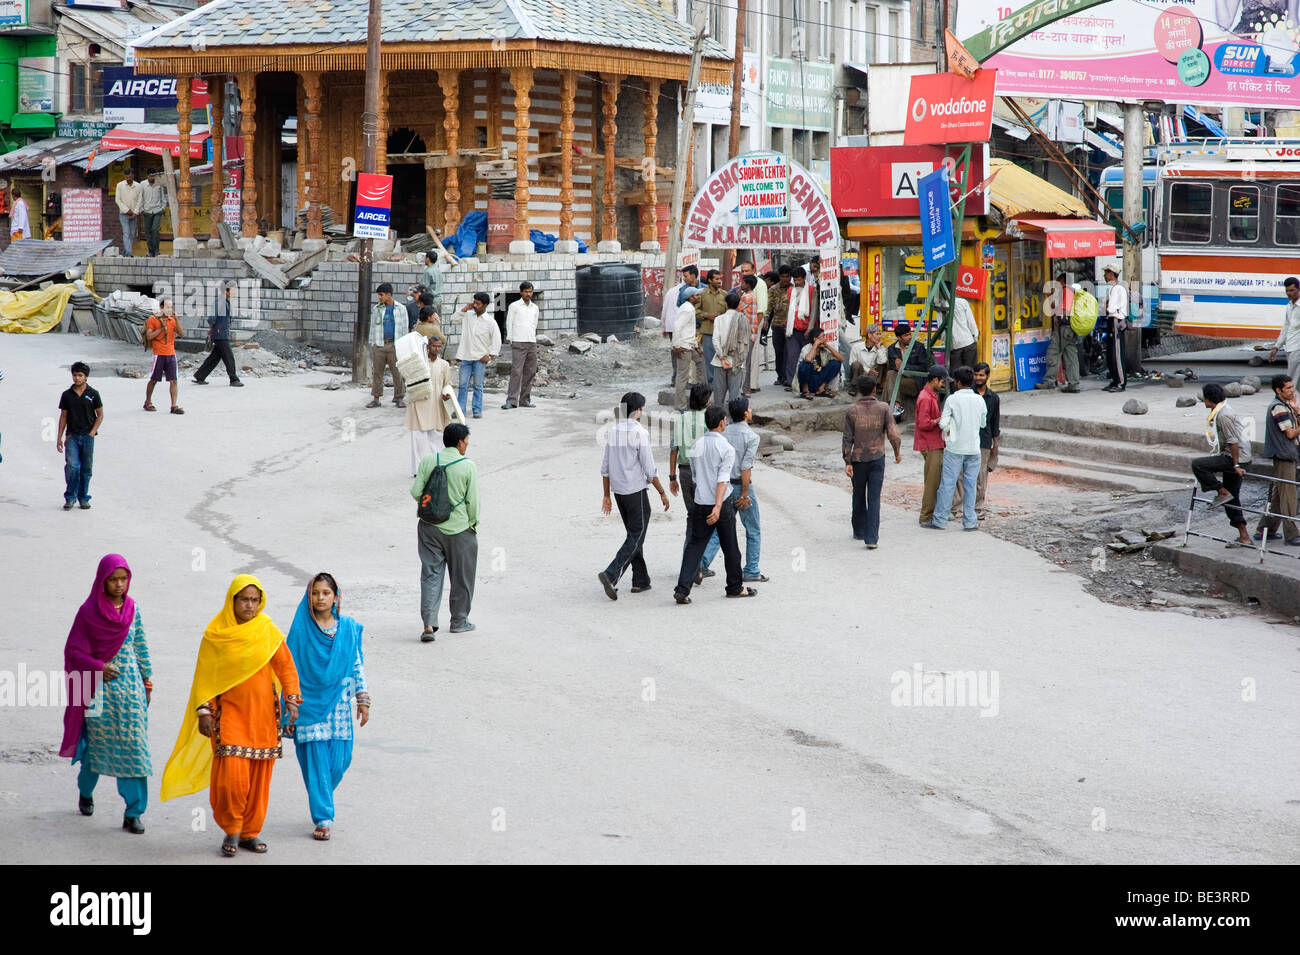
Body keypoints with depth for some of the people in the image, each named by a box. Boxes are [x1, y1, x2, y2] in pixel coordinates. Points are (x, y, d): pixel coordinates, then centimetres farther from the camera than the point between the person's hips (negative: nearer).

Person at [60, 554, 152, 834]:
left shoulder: (132, 609, 4)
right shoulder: (88, 612, -6)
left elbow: (140, 647, 11)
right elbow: (73, 650, -4)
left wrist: (147, 681, 11)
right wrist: (97, 667, -17)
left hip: (131, 685, 2)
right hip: (100, 686, -2)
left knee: (133, 746, -4)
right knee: (98, 744, 7)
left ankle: (133, 813, -1)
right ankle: (85, 791, 37)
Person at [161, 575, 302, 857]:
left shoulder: (268, 630, 1)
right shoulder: (215, 634, -2)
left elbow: (286, 665, 1)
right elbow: (204, 676, 1)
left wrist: (291, 700, -12)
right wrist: (204, 711, -7)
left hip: (262, 715, 2)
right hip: (229, 714, -2)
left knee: (258, 778, 4)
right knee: (232, 775, -14)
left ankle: (250, 833, 18)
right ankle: (231, 830, 4)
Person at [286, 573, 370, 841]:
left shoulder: (349, 628, 4)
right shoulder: (300, 629, -4)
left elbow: (357, 666, 10)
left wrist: (363, 700, 7)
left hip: (339, 704, 3)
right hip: (310, 705, -3)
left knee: (339, 761, 2)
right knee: (315, 760, -6)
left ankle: (322, 802, 30)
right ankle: (323, 818, 0)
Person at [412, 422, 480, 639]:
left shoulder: (427, 461, -3)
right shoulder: (468, 467, -12)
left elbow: (416, 492, -4)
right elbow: (473, 501, -11)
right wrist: (473, 523, 6)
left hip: (429, 526, 3)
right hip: (459, 528, -3)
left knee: (431, 574, 5)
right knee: (461, 577, 14)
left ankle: (429, 623, -8)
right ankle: (459, 621, 25)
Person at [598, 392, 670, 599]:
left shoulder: (612, 432, 5)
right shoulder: (640, 433, -15)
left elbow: (605, 468, 7)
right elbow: (649, 469, -14)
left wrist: (607, 495, 15)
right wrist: (662, 493, -2)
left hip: (618, 491, 7)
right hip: (636, 491, -7)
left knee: (633, 535, 17)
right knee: (636, 538, -2)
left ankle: (640, 580, 18)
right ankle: (611, 574, -17)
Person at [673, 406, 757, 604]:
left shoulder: (697, 446, 6)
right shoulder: (727, 448, -11)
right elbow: (723, 479, -19)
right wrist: (718, 507, -24)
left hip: (699, 504, 4)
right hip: (721, 504, -4)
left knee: (694, 546, 3)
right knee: (730, 547, 12)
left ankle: (682, 589, -10)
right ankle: (735, 587, 24)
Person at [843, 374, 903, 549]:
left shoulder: (852, 410, -6)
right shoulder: (883, 408, -7)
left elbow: (848, 438, -7)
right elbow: (893, 434, -10)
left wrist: (847, 462, -4)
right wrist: (898, 452, 7)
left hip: (858, 459, 1)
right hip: (877, 458, -1)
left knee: (859, 497, 19)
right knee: (874, 499, -2)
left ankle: (859, 531, 32)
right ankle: (871, 538, -10)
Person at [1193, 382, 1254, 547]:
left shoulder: (1224, 415, -17)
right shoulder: (1219, 412, 15)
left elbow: (1233, 441, -21)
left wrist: (1236, 465, -22)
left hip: (1236, 457, -10)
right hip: (1231, 459, 10)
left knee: (1197, 465, -18)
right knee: (1232, 500, 11)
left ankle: (1222, 492, -11)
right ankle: (1244, 537, 12)